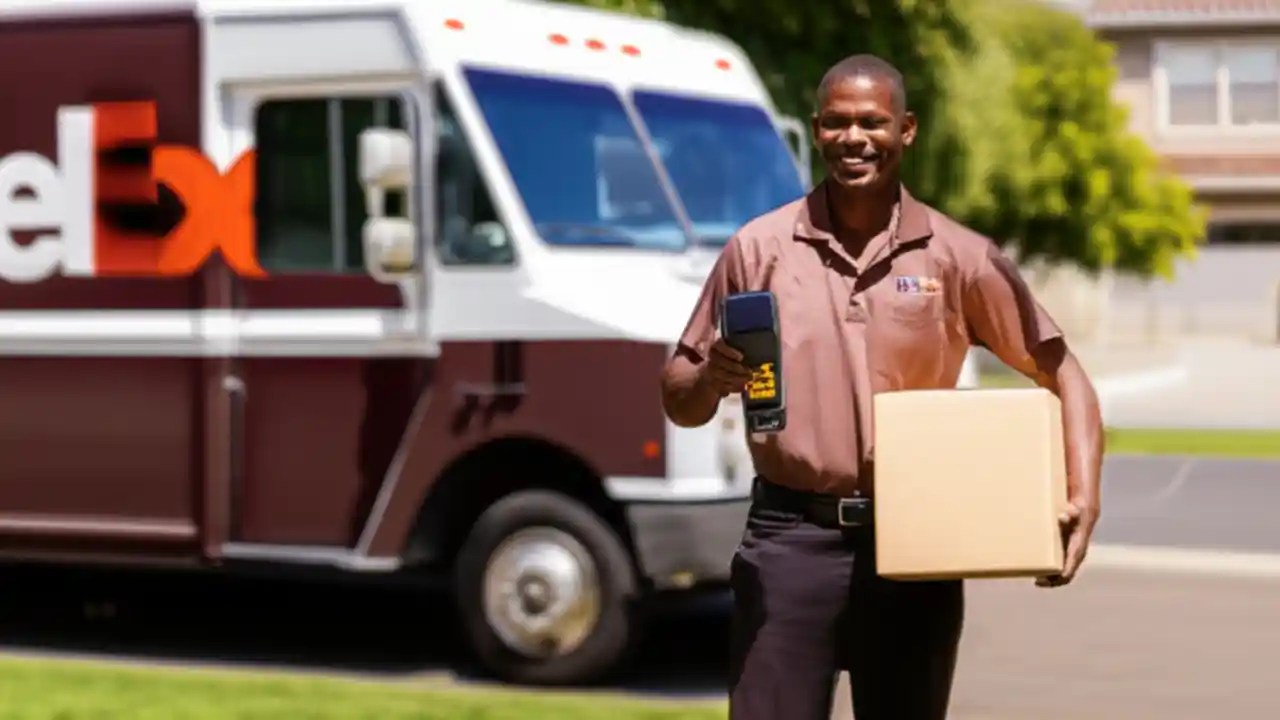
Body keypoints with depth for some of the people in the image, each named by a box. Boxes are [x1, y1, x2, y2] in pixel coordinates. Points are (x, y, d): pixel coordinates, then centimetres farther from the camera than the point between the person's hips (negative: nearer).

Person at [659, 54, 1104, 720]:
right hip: (791, 539, -1)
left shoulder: (959, 258, 1)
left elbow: (1061, 374, 3)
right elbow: (679, 404, 7)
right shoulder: (759, 249, 2)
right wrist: (712, 379, -17)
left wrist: (1083, 499, -12)